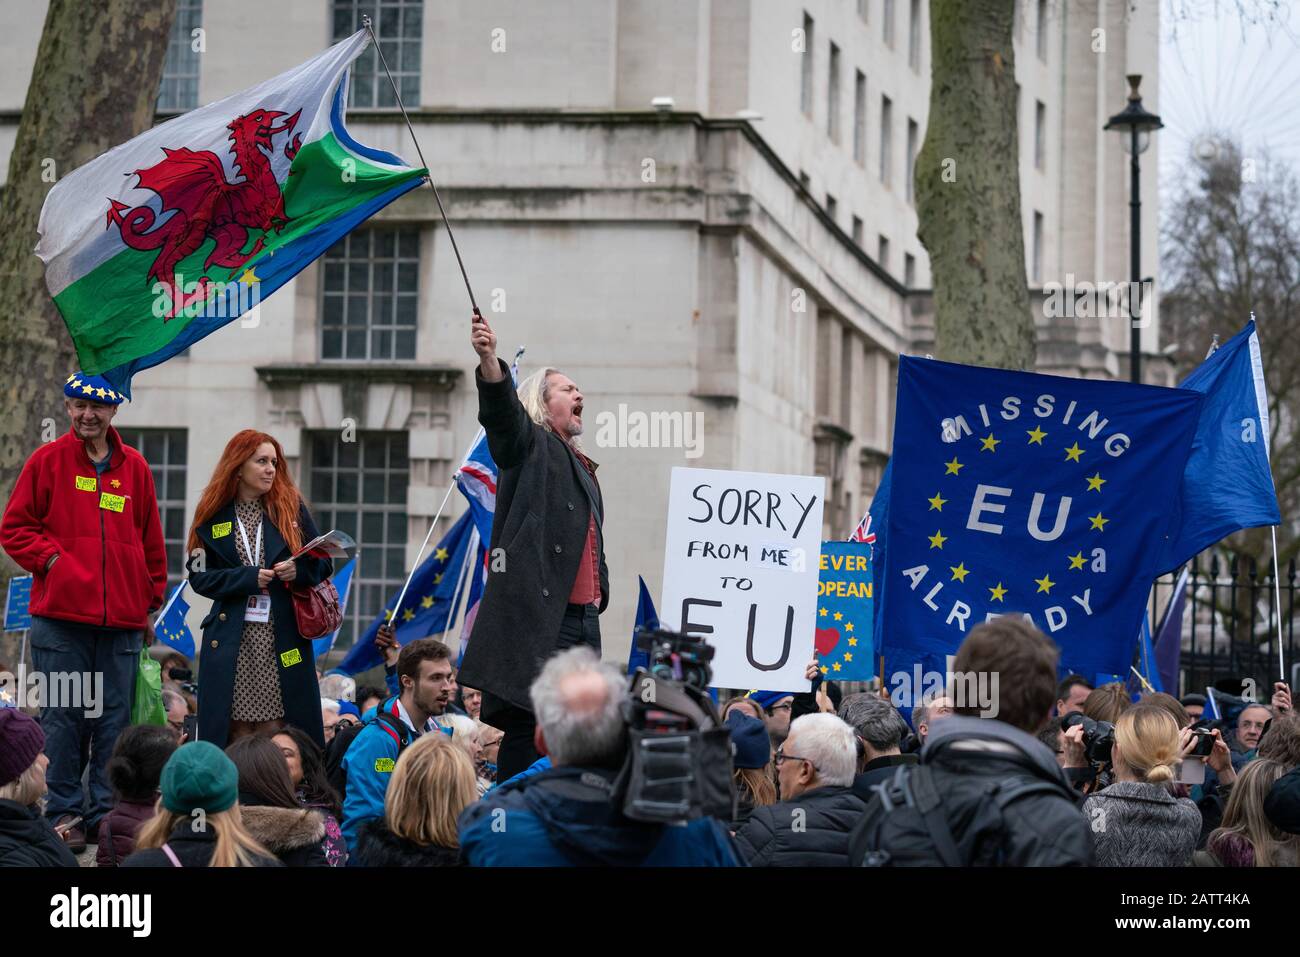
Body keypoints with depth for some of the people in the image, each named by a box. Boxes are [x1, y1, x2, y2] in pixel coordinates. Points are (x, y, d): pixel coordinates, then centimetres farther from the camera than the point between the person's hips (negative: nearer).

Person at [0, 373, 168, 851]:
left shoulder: (135, 468, 11)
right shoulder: (47, 461, 4)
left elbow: (152, 542, 16)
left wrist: (151, 600, 12)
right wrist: (51, 560, -8)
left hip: (122, 620, 2)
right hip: (60, 616, -2)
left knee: (114, 718, 3)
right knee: (63, 716, -1)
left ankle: (106, 813, 9)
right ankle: (65, 812, 5)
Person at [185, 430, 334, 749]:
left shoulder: (291, 508, 8)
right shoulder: (213, 516, 5)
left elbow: (322, 564, 10)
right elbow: (199, 576, 1)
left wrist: (299, 571, -11)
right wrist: (248, 578, -11)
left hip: (283, 636, 1)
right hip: (232, 637, 0)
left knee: (277, 726, -3)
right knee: (237, 727, -2)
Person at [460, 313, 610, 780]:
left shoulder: (582, 468, 26)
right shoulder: (530, 445, 2)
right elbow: (502, 413, -20)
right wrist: (489, 361, -38)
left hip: (581, 620, 8)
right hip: (536, 622, -8)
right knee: (526, 727, -10)